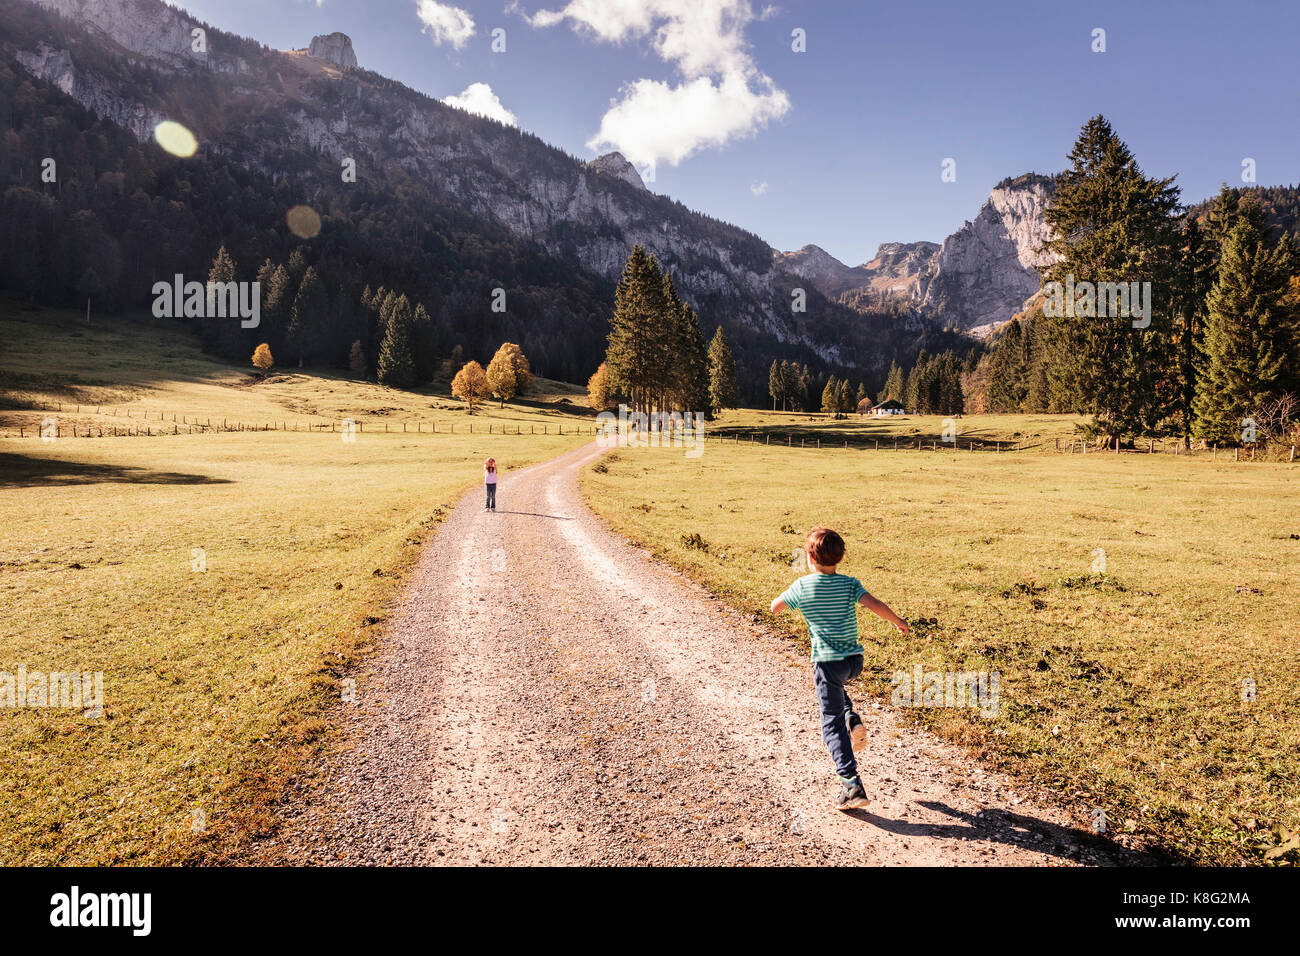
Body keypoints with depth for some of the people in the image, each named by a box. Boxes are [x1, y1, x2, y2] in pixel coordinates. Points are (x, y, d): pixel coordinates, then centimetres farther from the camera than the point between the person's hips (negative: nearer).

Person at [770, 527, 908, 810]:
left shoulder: (802, 586, -5)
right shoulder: (849, 583, -1)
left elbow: (775, 607, 6)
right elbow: (875, 605, -13)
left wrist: (793, 592, 23)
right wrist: (898, 622, 2)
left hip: (828, 661, -4)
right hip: (855, 660, 4)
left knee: (832, 725, 1)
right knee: (834, 681, 38)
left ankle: (852, 786, -9)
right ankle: (852, 720, 17)